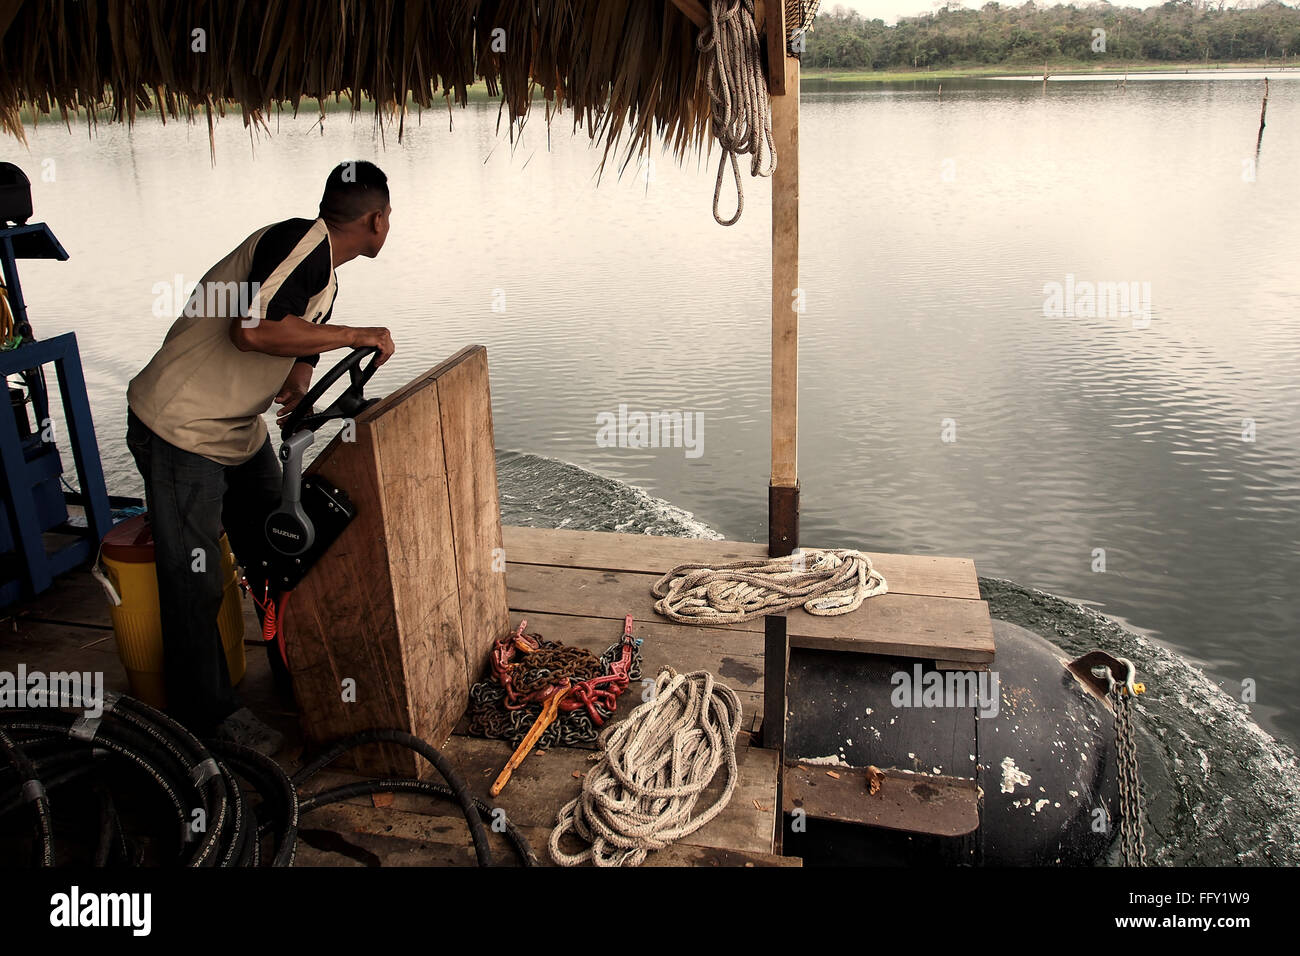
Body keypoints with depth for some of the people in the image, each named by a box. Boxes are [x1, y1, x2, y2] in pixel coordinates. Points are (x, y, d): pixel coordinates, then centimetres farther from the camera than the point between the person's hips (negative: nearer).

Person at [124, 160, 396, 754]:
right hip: (180, 431, -10)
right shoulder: (301, 242, -20)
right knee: (194, 584, 2)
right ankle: (207, 717, 18)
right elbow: (253, 329, -32)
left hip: (241, 430, 10)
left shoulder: (323, 277, 11)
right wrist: (359, 336, -24)